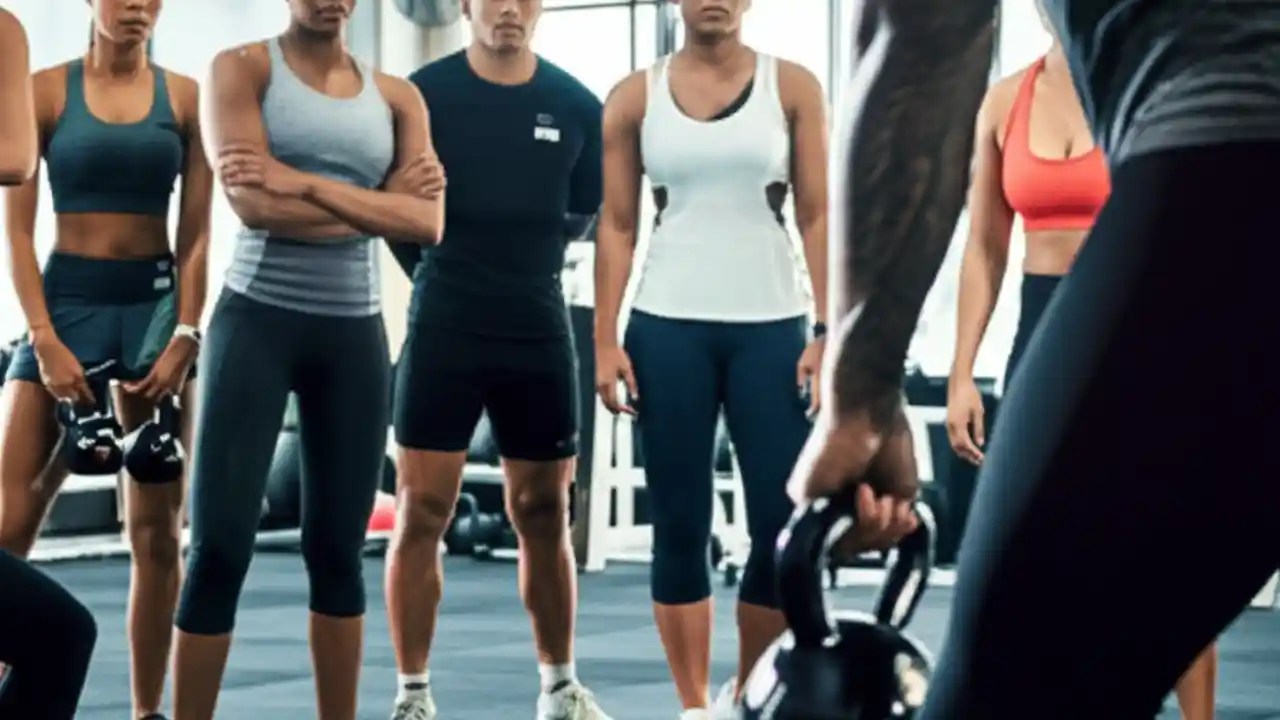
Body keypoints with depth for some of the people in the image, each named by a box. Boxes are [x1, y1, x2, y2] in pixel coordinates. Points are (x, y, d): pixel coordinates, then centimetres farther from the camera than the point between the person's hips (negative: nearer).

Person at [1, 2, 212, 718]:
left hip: (156, 302, 2)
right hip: (68, 299, -1)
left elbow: (197, 235, 4)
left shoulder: (185, 97, 5)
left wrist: (185, 337, -7)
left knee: (157, 531, 4)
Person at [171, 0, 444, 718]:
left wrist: (307, 184, -16)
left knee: (338, 549, 8)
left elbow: (427, 221, -6)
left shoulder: (397, 96, 10)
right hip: (258, 319, -3)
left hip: (355, 331, 4)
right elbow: (255, 203, -15)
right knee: (221, 545, -6)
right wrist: (376, 205, -8)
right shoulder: (243, 67, 0)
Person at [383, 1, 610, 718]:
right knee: (422, 512, -4)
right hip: (445, 328, -2)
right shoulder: (424, 93, -5)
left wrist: (523, 274, 9)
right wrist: (448, 275, 5)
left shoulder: (578, 107, 2)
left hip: (540, 330, 2)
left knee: (545, 513, 9)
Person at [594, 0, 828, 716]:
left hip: (772, 327, 0)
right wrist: (605, 340, -2)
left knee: (786, 525, -2)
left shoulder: (794, 87, 4)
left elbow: (818, 217, 2)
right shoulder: (636, 97, 5)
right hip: (667, 328, 0)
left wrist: (829, 331, -6)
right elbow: (618, 225, 5)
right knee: (680, 527, 3)